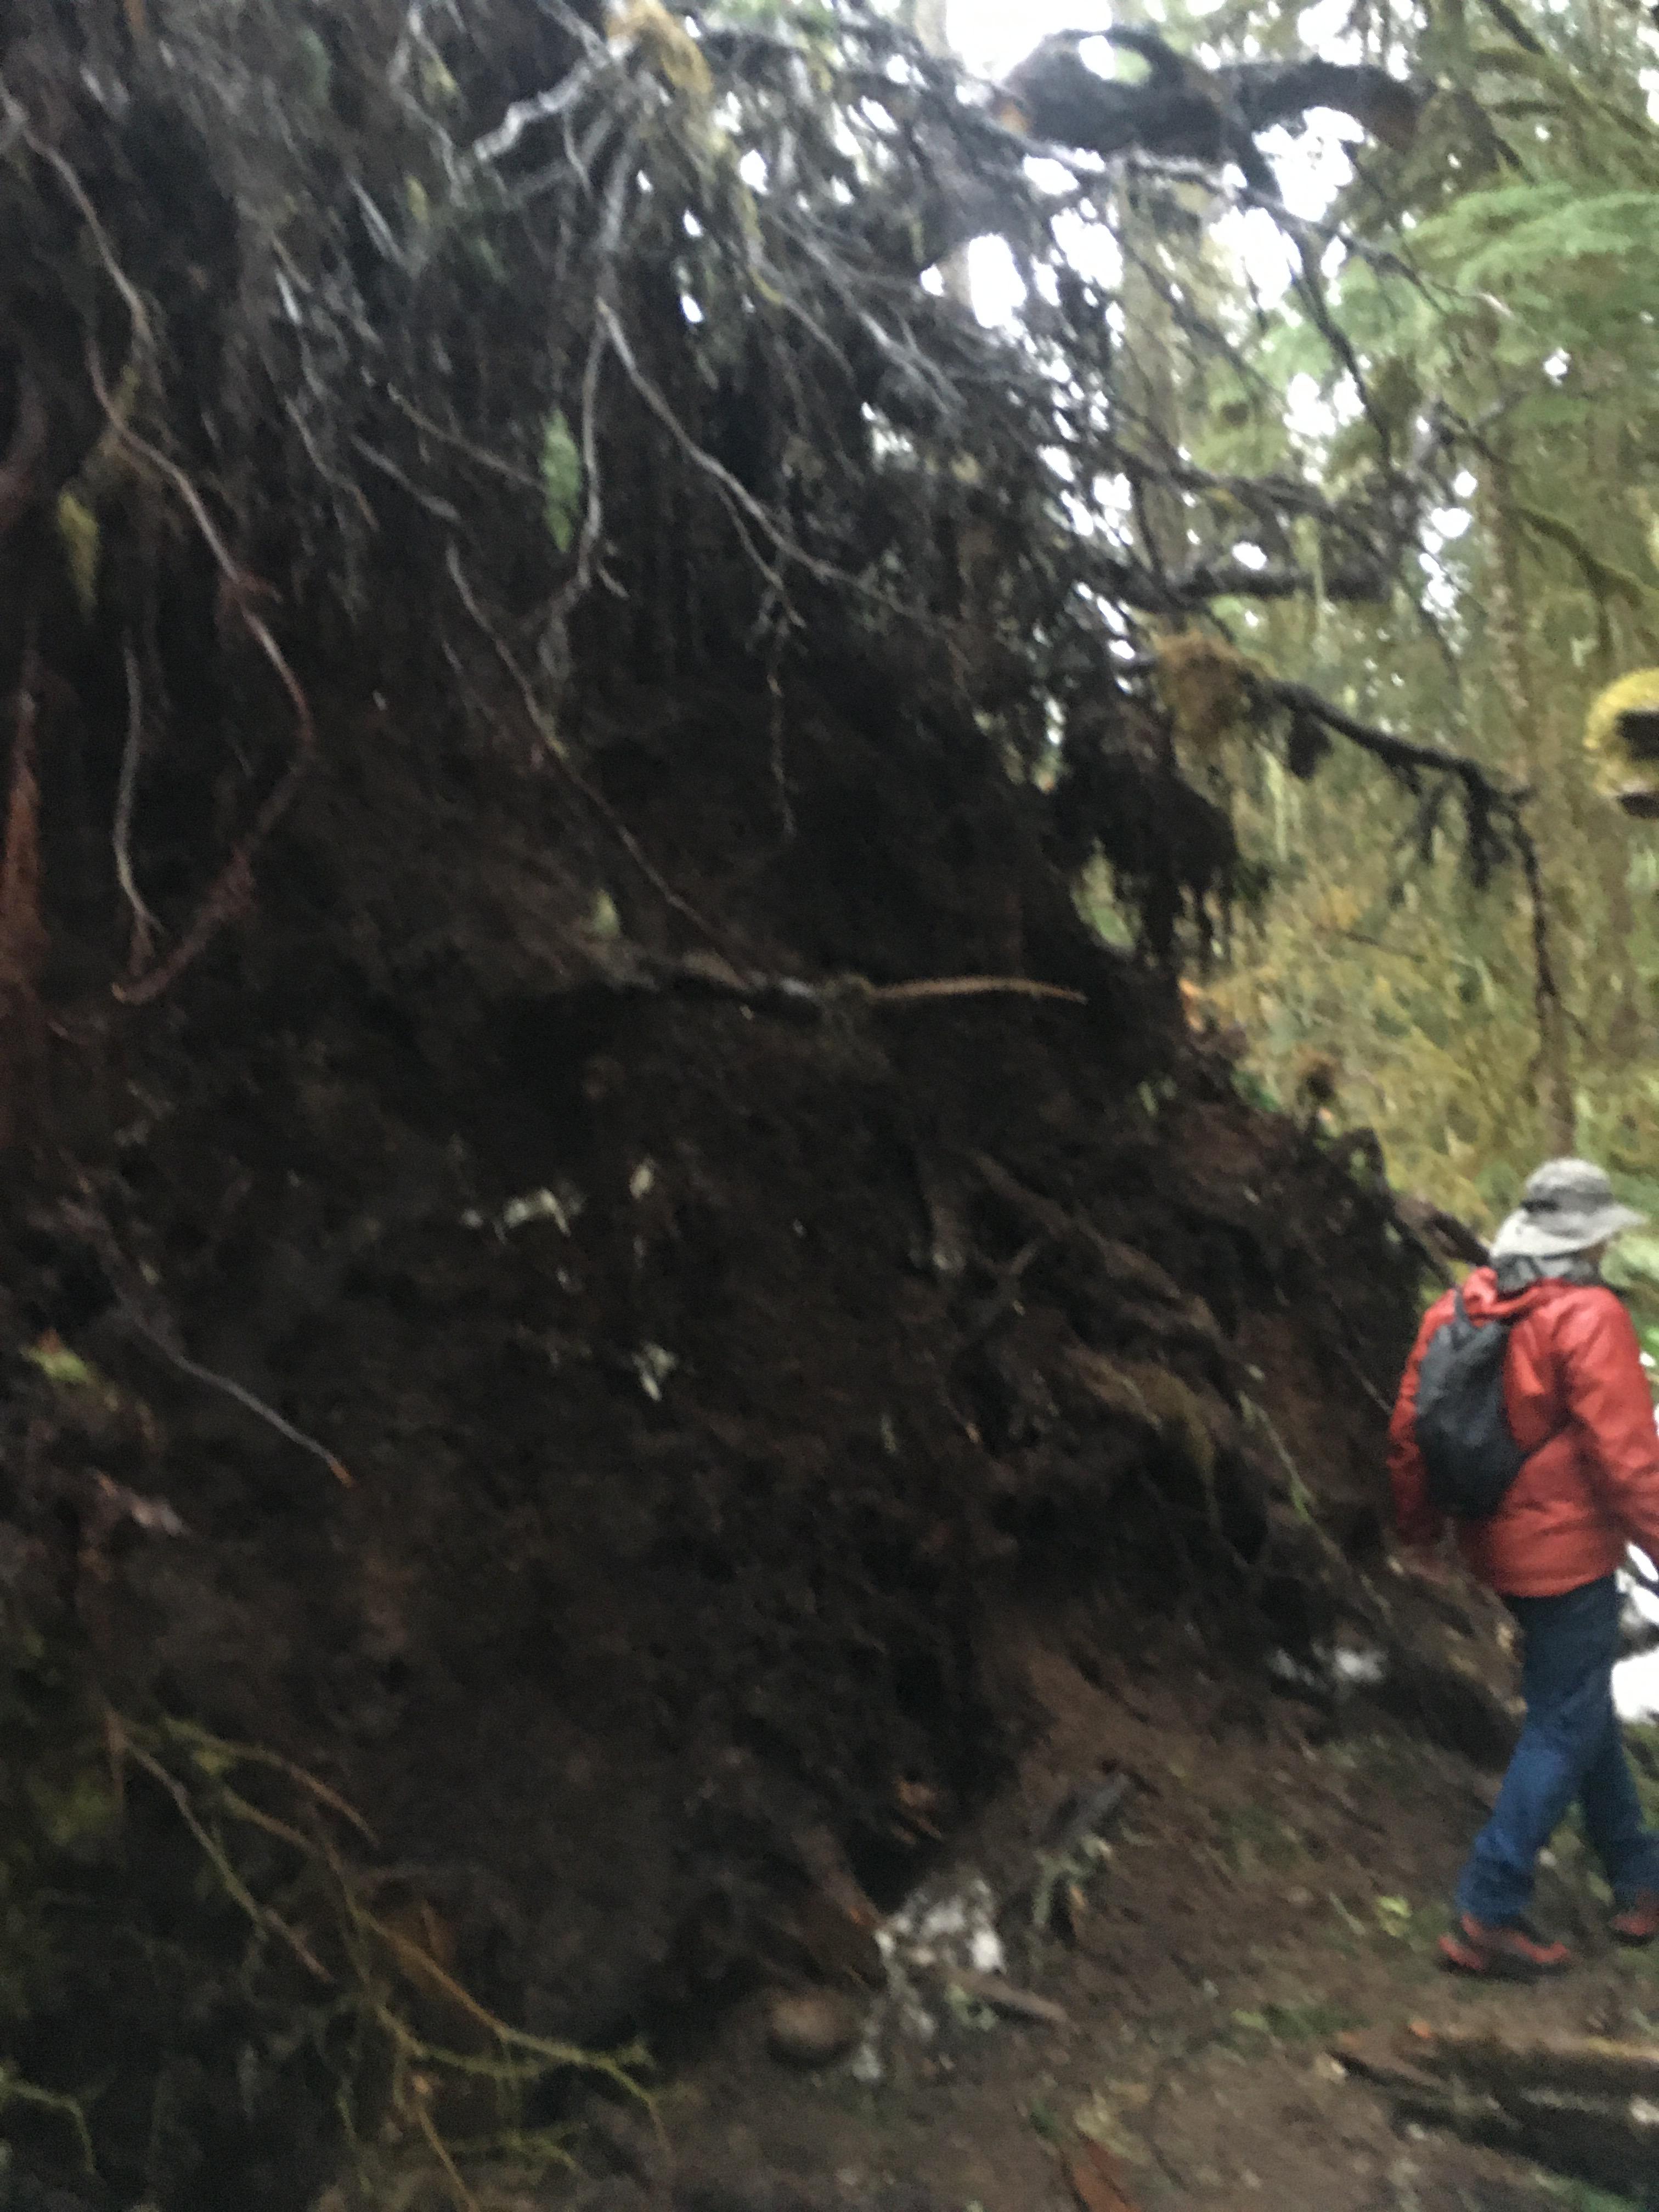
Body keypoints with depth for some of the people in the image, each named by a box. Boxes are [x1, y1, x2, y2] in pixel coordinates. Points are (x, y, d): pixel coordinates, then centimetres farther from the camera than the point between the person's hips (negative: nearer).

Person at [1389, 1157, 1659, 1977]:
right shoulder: (1589, 1318, -18)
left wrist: (1420, 1532, 19)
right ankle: (1488, 1916, 3)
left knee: (1583, 1705, 22)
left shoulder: (1454, 1313, 4)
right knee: (1565, 1728, 2)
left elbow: (1407, 1433, 8)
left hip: (1499, 1545, 8)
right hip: (1569, 1555, -8)